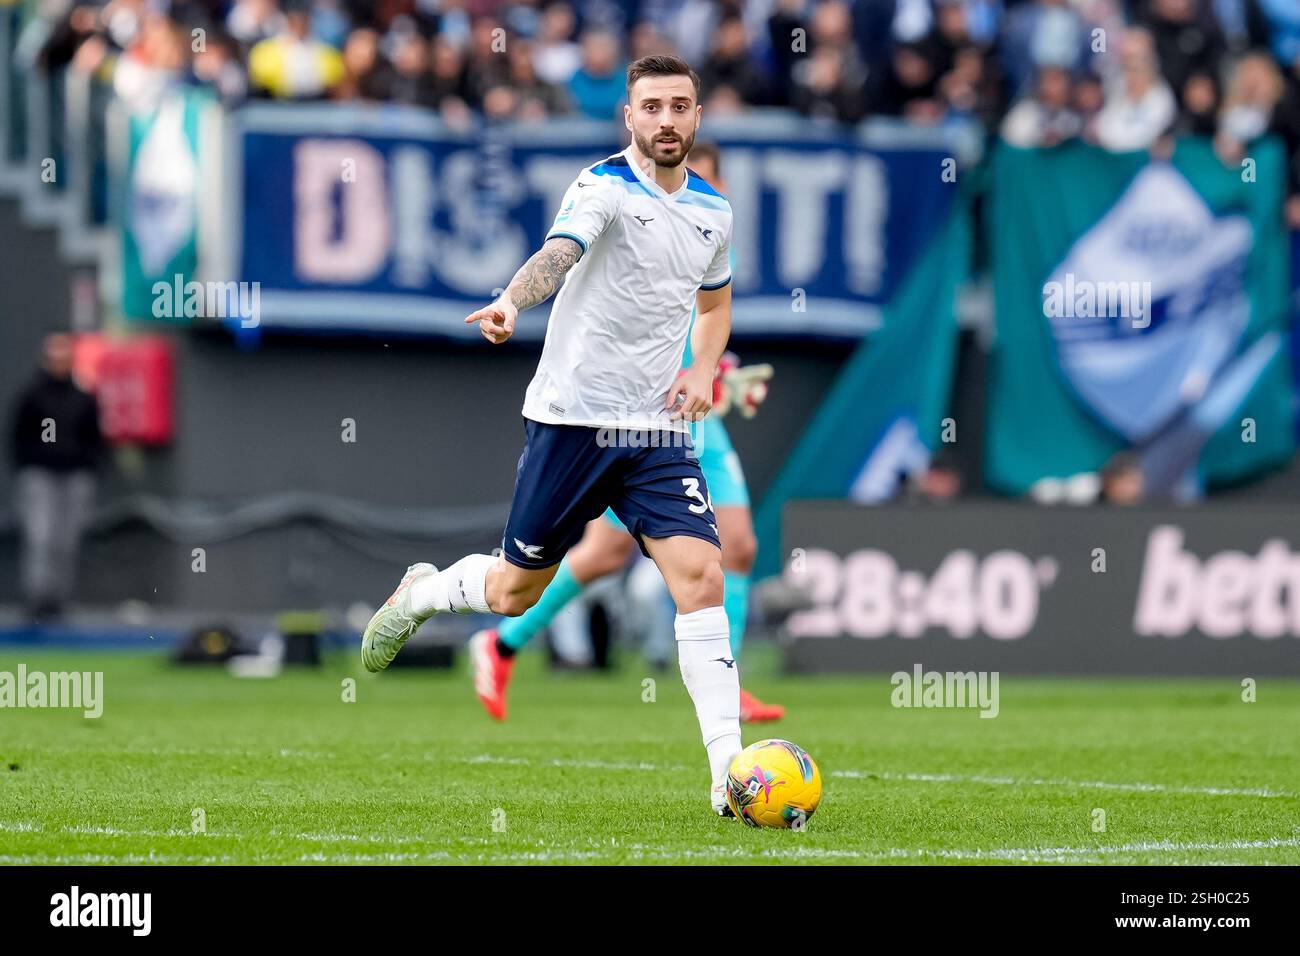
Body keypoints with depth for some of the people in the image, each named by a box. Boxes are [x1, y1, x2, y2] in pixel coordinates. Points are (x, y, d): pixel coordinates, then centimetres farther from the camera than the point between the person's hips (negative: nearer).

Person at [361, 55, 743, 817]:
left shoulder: (713, 210, 8)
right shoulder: (605, 186, -11)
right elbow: (559, 254, -32)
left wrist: (704, 371, 7)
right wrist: (512, 303, -53)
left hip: (658, 433, 4)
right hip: (572, 419, -4)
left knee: (702, 577, -14)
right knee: (514, 593, 9)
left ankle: (729, 773, -14)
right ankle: (422, 593, 44)